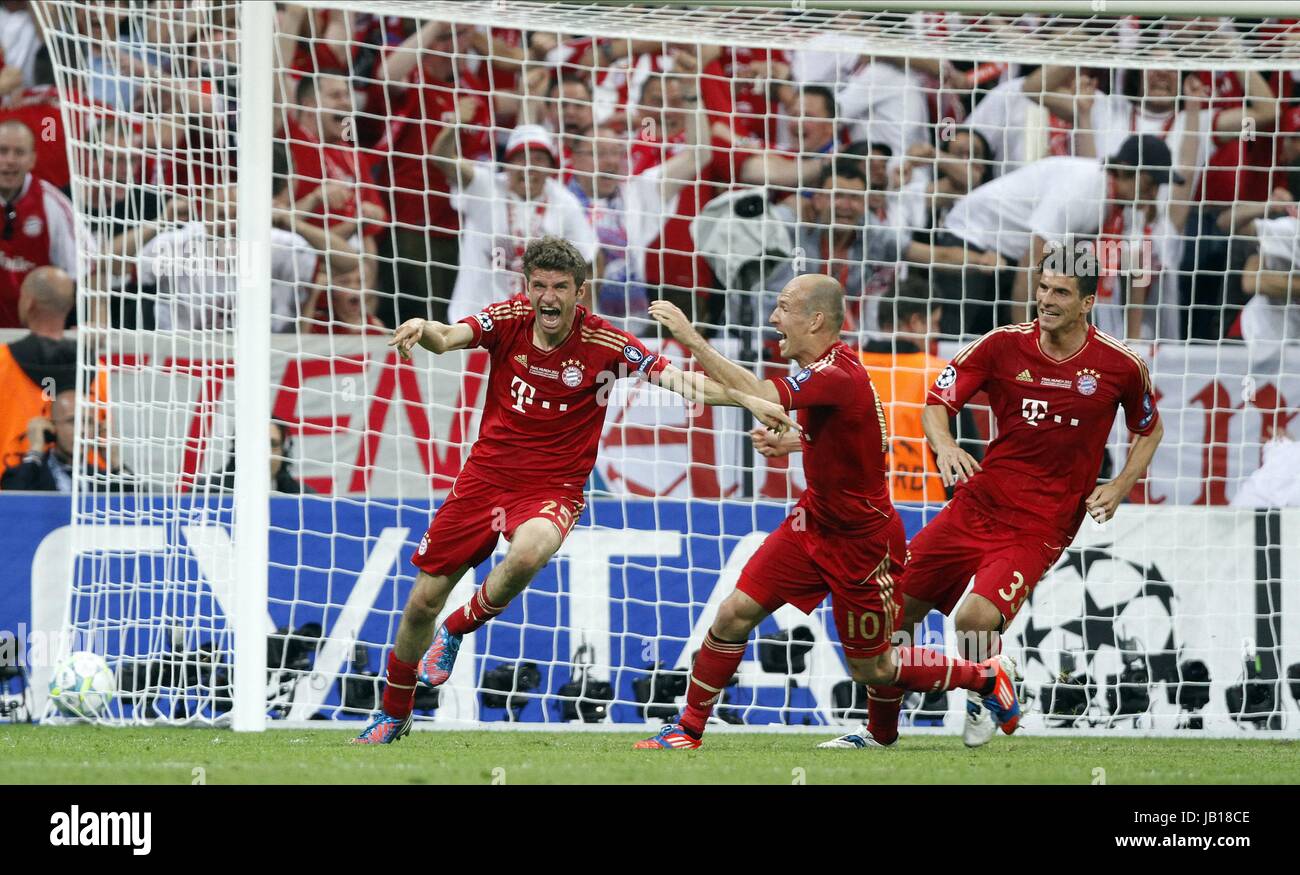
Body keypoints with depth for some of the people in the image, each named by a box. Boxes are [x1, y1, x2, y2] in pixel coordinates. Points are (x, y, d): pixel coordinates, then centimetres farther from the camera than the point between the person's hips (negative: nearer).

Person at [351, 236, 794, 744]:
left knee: (528, 554, -37)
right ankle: (394, 714, 29)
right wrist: (422, 329, -45)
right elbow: (448, 338, -22)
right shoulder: (509, 319, -6)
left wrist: (747, 400, -27)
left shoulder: (603, 343, -11)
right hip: (485, 475, 2)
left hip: (552, 489, -2)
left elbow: (678, 379, -13)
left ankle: (456, 631, -6)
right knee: (423, 601, 4)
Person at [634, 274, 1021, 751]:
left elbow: (759, 396, -44)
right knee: (734, 614, -3)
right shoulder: (828, 364, 1)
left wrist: (692, 339, -42)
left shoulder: (837, 375, -29)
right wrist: (792, 442, 5)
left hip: (861, 541, -8)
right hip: (814, 520, 8)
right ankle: (688, 729, 8)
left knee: (870, 668, 8)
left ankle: (987, 676, 28)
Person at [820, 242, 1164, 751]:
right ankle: (879, 731, 26)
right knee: (895, 608, 4)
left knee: (976, 618, -26)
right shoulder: (1004, 345, -3)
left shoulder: (1121, 365, -5)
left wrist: (1121, 486, -3)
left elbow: (1149, 430, 13)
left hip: (1041, 527, -3)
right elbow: (936, 402, 2)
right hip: (976, 505, 3)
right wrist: (944, 444, -20)